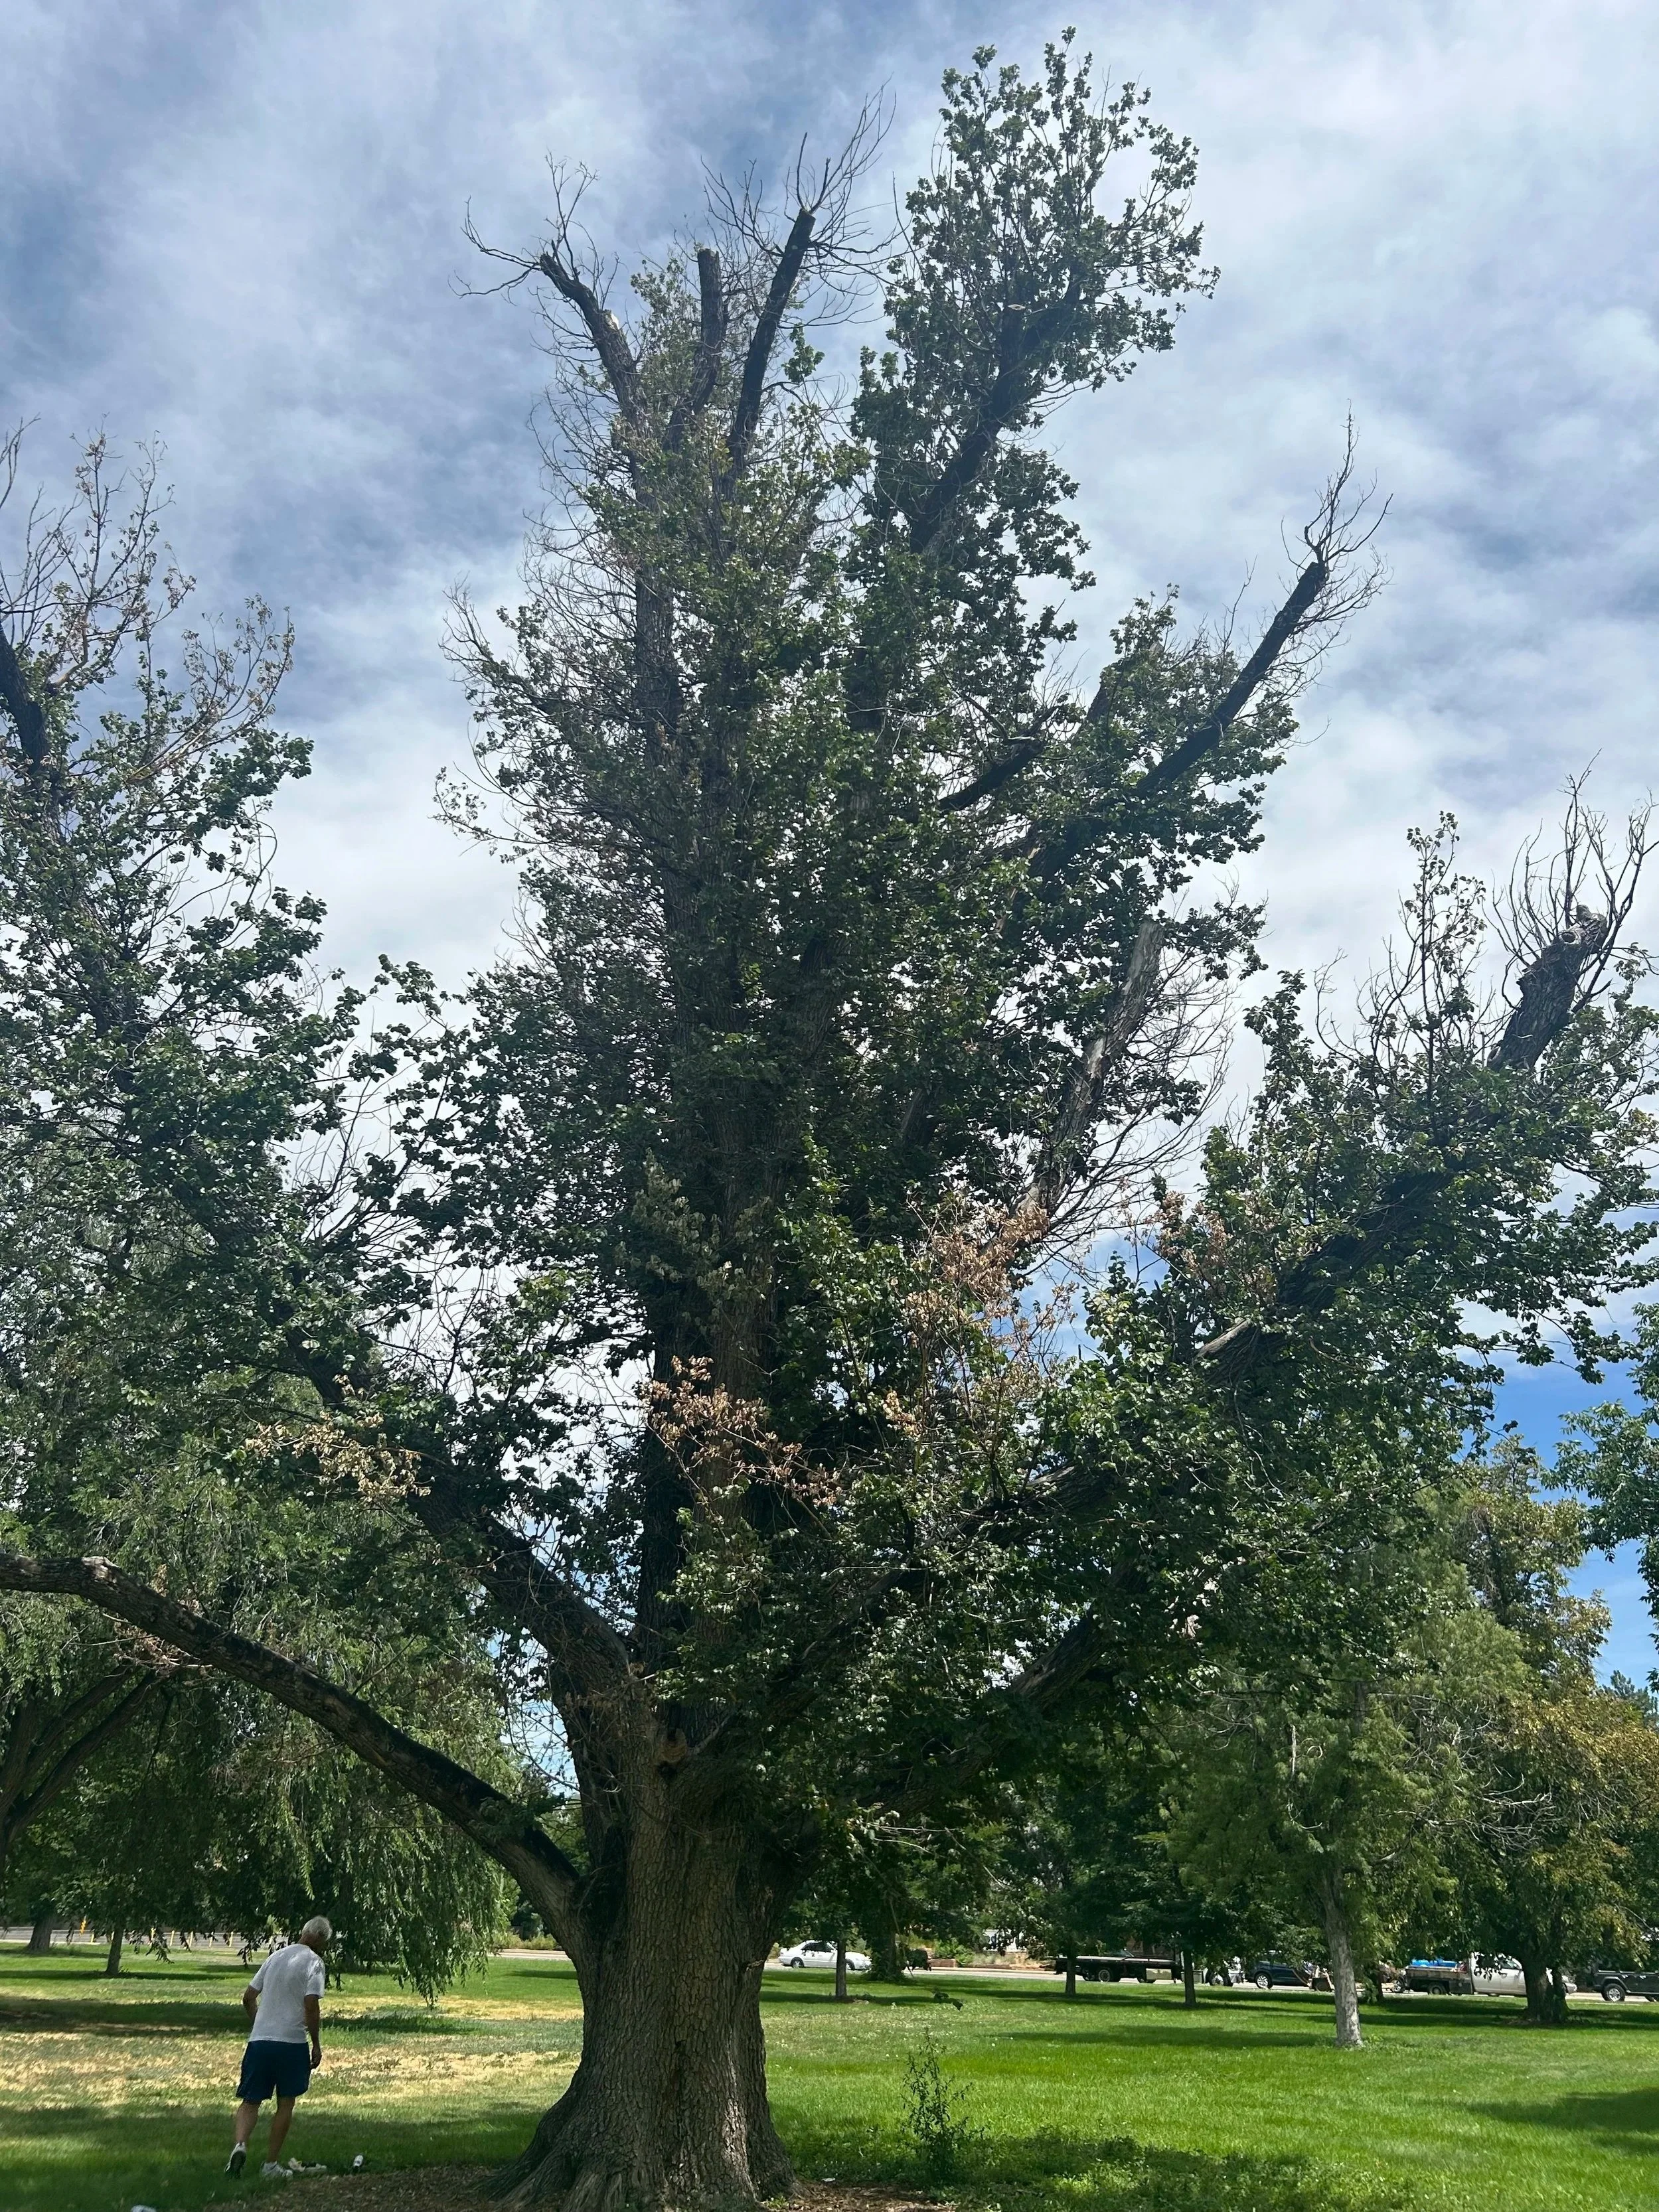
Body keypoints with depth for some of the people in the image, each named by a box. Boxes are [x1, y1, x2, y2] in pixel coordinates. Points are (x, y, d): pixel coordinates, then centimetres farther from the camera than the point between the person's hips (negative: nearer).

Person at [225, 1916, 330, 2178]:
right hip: (292, 2043, -4)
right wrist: (316, 2045, -5)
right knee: (285, 2103, 10)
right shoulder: (314, 1963, -6)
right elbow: (311, 2006, -15)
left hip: (259, 2041, 4)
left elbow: (248, 1997, 16)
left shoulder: (276, 1956, 13)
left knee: (251, 2101, 9)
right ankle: (271, 2164, 13)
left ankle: (240, 2144, -15)